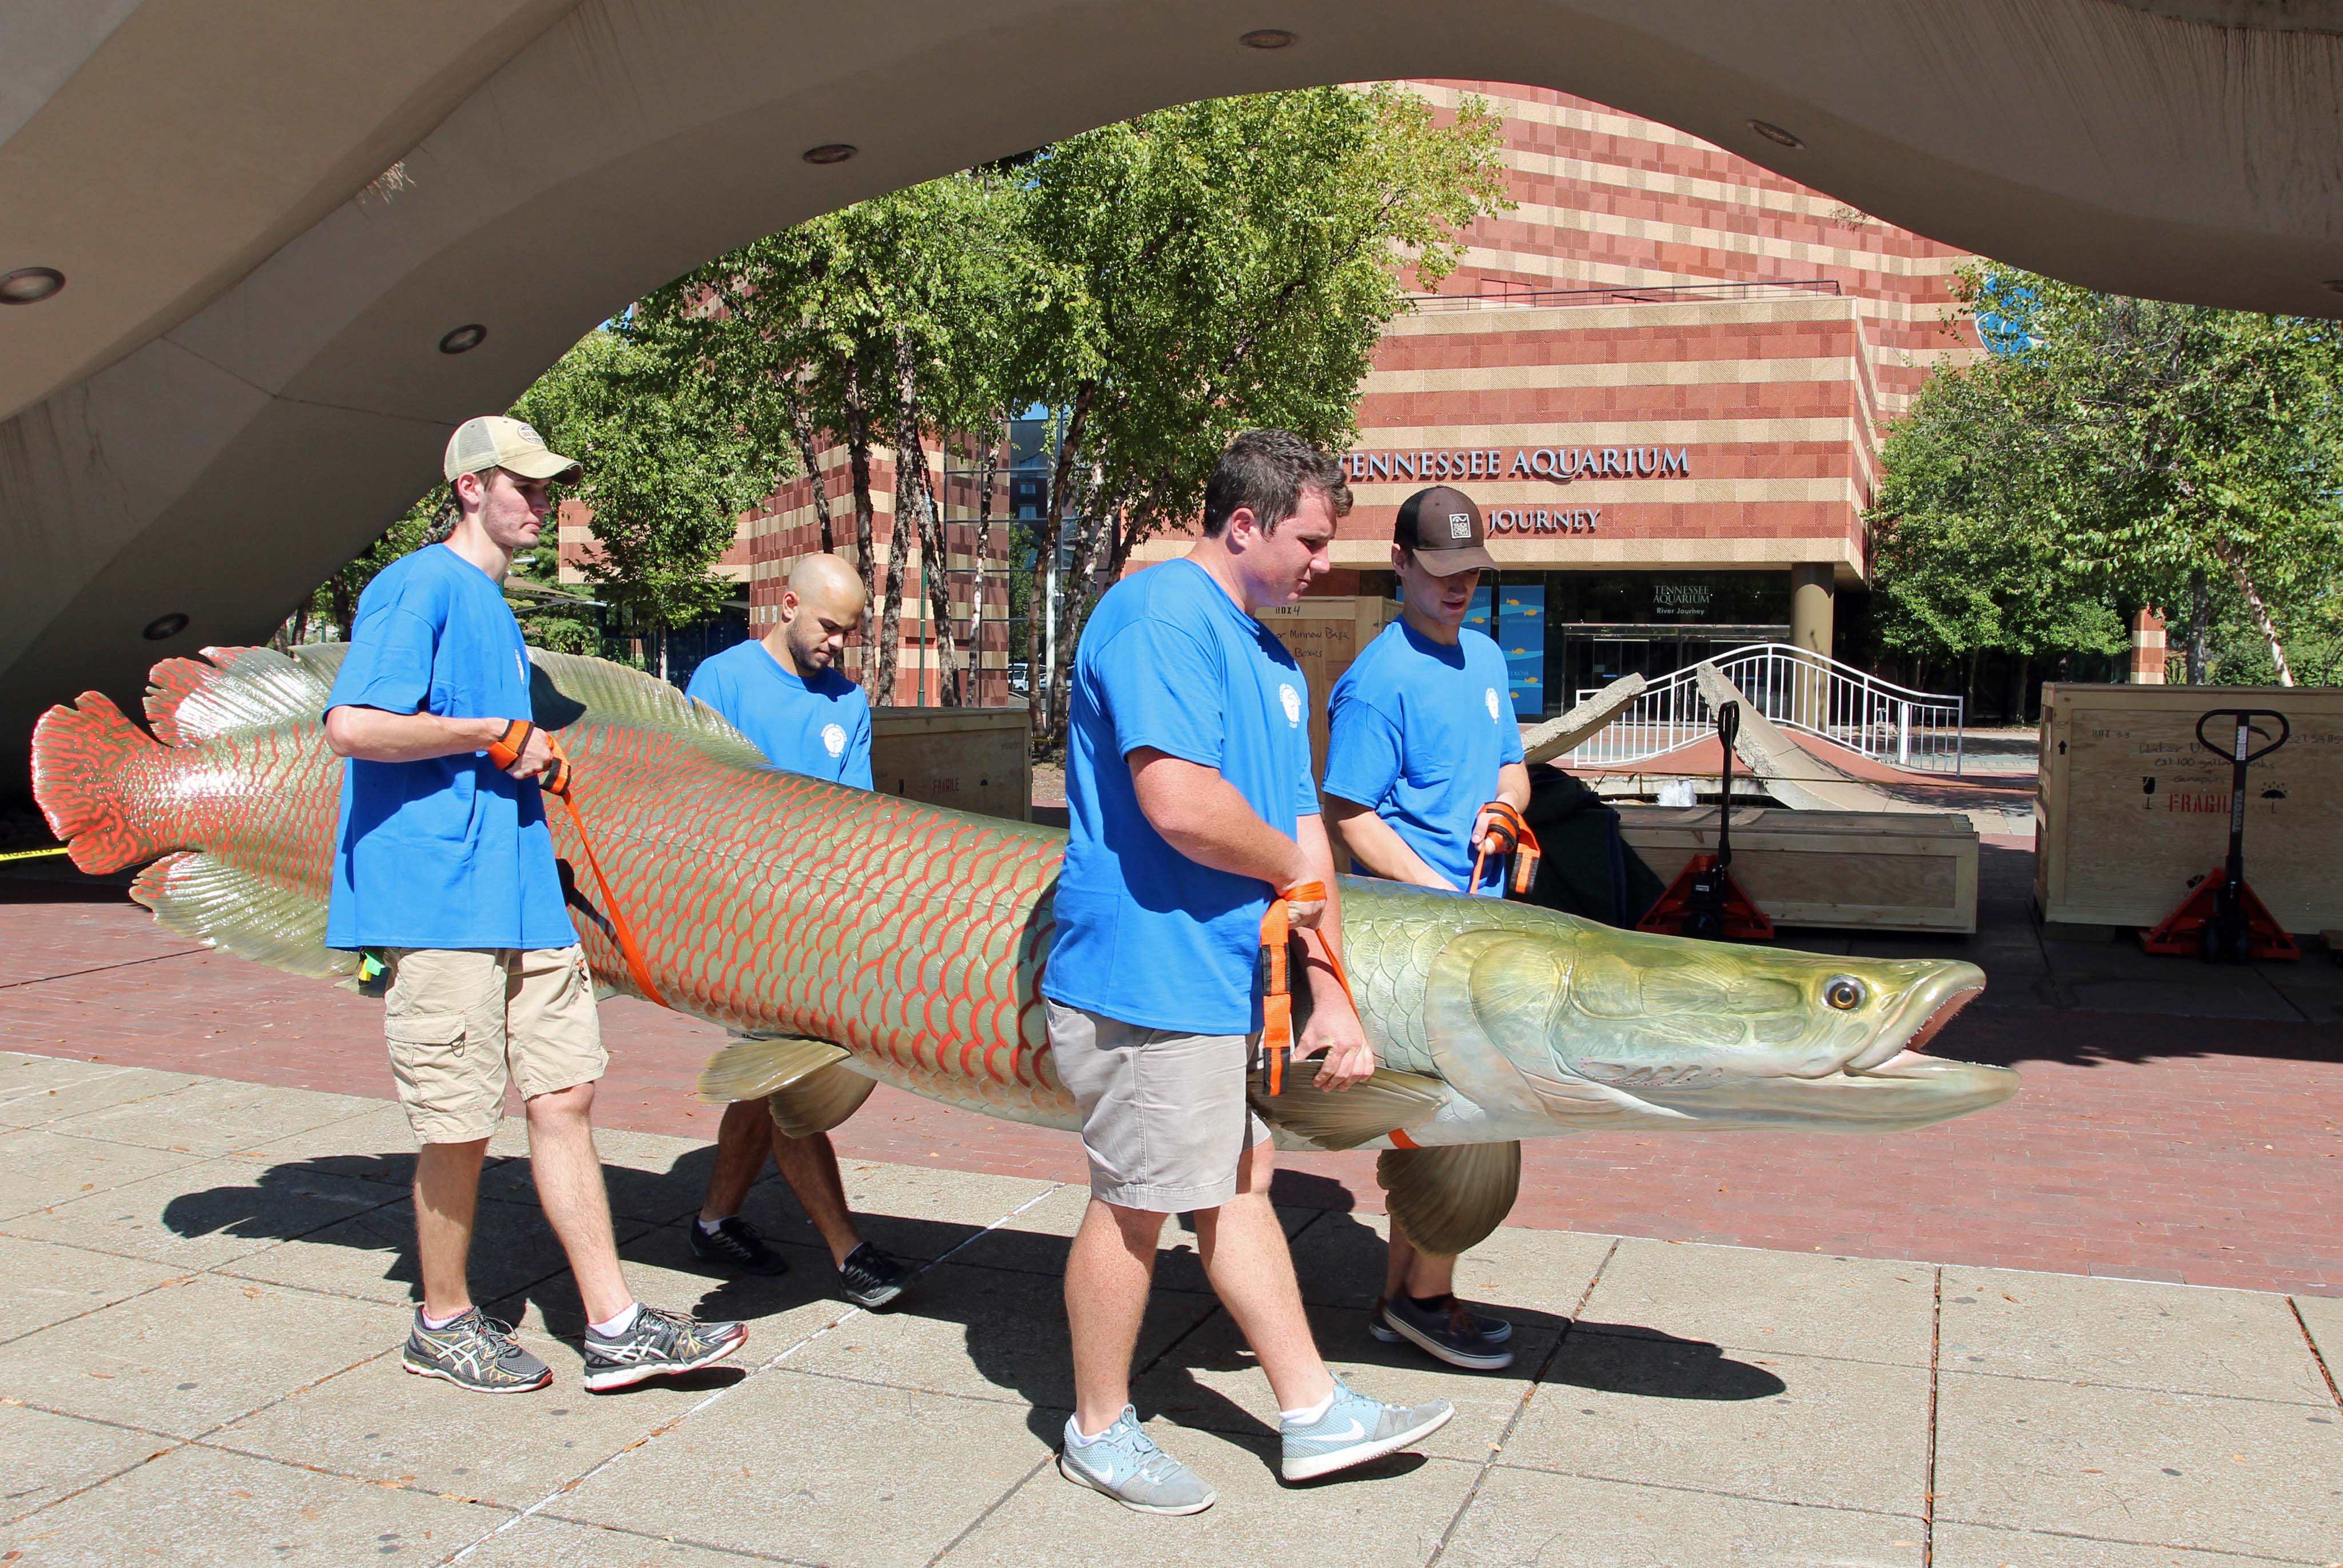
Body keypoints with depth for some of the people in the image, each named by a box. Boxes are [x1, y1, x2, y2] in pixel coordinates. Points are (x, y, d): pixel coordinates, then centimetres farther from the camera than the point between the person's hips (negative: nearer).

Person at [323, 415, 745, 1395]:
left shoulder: (494, 607, 20)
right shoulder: (420, 587, -8)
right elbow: (353, 725, -21)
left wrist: (529, 755, 12)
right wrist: (497, 736, -14)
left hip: (525, 901, 9)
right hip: (438, 904, -8)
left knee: (564, 1099, 7)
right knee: (460, 1129, 2)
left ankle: (614, 1327, 12)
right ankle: (445, 1324, 22)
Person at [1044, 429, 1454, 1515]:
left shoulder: (1270, 658, 15)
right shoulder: (1162, 616, -17)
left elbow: (1301, 825, 14)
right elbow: (1179, 804, -29)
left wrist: (1331, 993, 11)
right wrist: (1293, 865, -10)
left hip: (1224, 977, 10)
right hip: (1148, 976, -10)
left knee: (1237, 1186, 17)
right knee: (1135, 1208, 4)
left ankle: (1313, 1414, 29)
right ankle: (1099, 1430, 23)